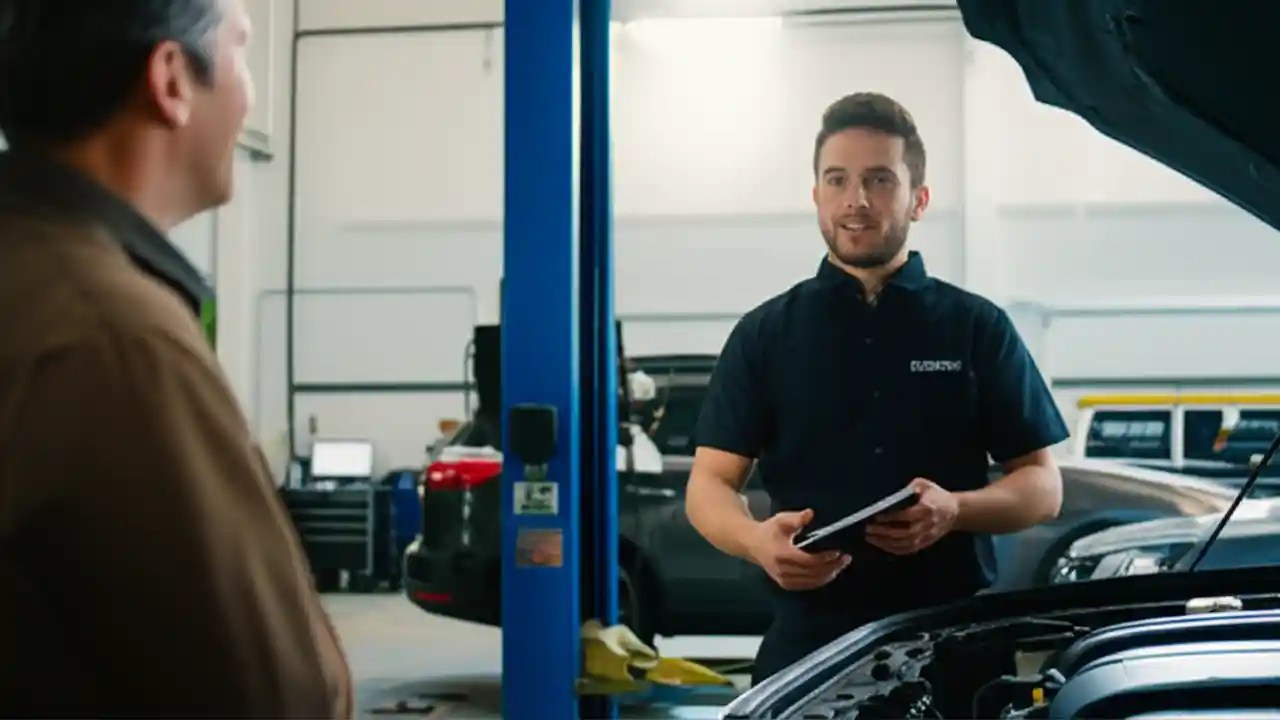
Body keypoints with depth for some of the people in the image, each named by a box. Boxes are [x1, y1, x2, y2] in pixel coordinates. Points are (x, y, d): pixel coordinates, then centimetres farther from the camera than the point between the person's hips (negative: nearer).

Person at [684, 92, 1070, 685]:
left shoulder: (978, 328, 5)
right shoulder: (764, 335, 6)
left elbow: (1043, 485, 4)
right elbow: (709, 484, 2)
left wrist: (954, 510, -17)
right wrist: (758, 541, -20)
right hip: (808, 647, 0)